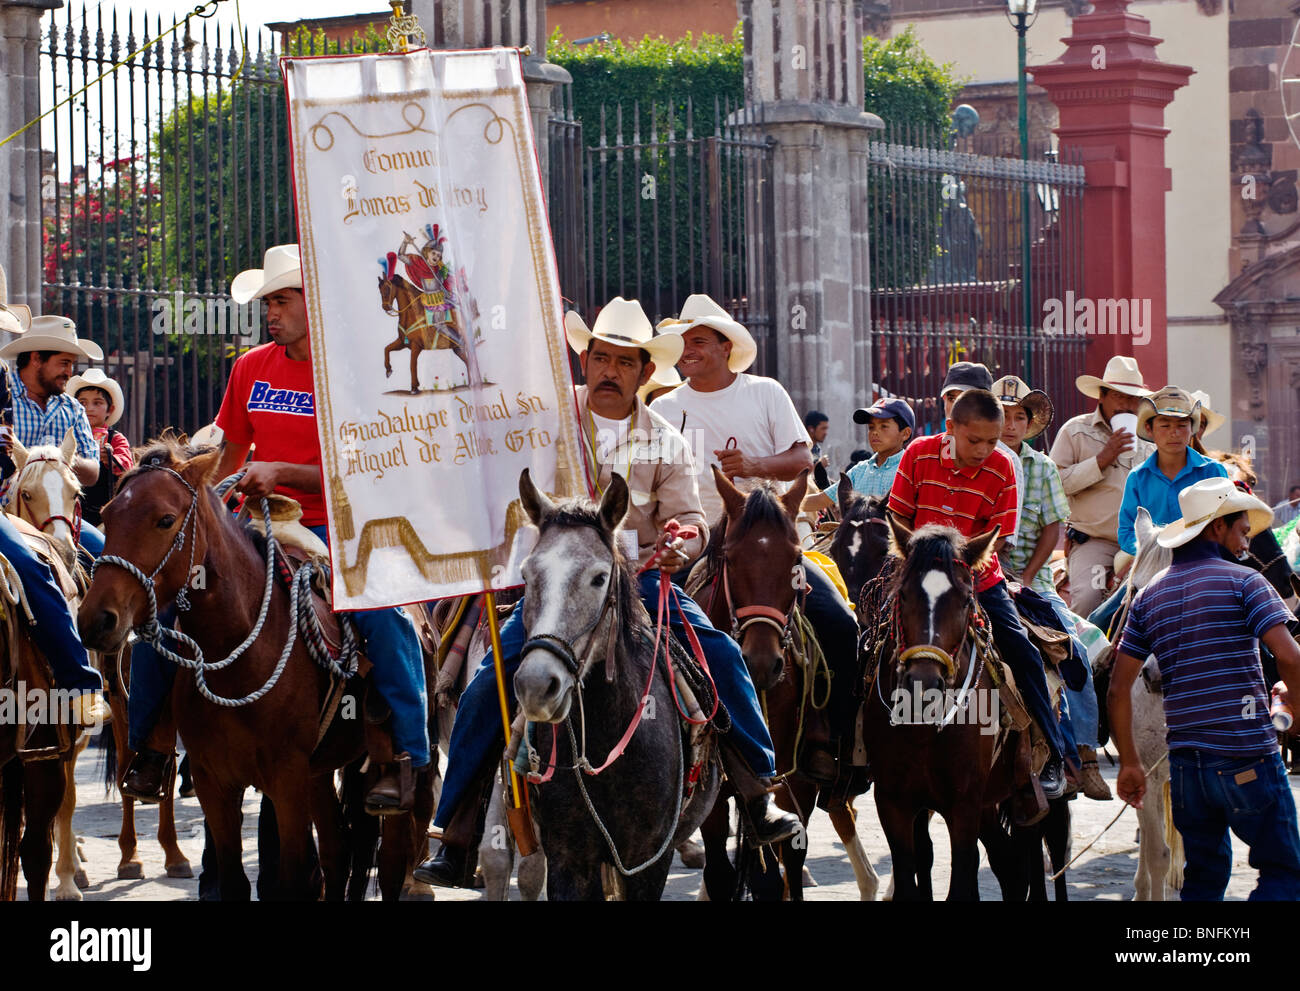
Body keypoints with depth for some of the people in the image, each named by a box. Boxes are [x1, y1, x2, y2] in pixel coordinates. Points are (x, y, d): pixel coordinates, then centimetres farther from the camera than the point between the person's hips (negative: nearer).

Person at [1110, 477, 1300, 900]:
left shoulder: (1149, 595, 12)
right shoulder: (1243, 581, -4)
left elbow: (1119, 687, 9)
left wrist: (1129, 762, 15)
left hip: (1184, 757, 6)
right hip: (1247, 754, -6)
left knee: (1204, 878, 17)